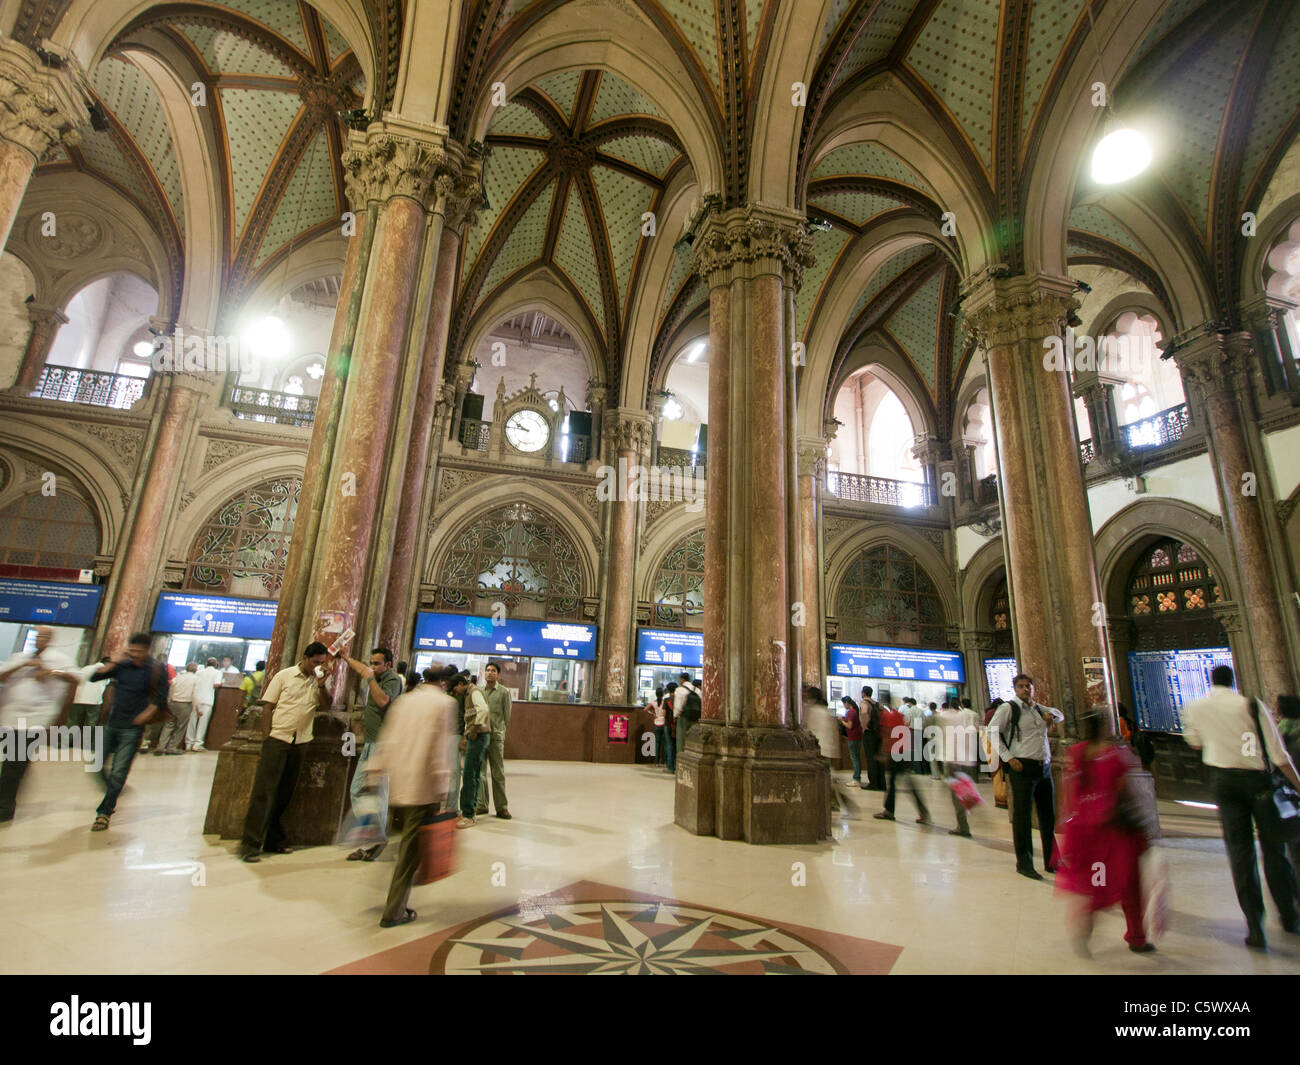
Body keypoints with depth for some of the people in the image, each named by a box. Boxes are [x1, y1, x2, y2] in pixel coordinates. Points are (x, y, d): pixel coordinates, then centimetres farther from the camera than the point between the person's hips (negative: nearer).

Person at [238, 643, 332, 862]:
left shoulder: (318, 682, 8)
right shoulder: (284, 676, -1)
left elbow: (325, 707, 0)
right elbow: (268, 706, -1)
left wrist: (322, 686, -15)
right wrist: (267, 737, -7)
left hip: (298, 744, 4)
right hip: (277, 739, -4)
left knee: (284, 795, 11)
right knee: (263, 792, -6)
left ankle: (273, 841, 21)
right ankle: (250, 845, -1)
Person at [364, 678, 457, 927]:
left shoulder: (403, 700, 13)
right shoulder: (445, 703, -4)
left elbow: (386, 740, 12)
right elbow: (441, 747, -10)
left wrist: (374, 769, 16)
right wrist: (442, 787, -10)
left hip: (395, 785, 6)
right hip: (423, 789, -6)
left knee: (406, 846, 21)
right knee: (411, 850, 4)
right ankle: (394, 912, 10)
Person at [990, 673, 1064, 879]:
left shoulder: (1038, 709, 16)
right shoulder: (1008, 708, -3)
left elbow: (1060, 715, 36)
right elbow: (993, 732, -10)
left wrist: (1050, 714, 12)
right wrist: (1008, 758, -16)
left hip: (1044, 768, 7)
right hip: (1023, 767, -6)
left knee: (1048, 816, 14)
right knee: (1022, 816, -3)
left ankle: (1052, 862, 28)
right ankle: (1024, 863, 7)